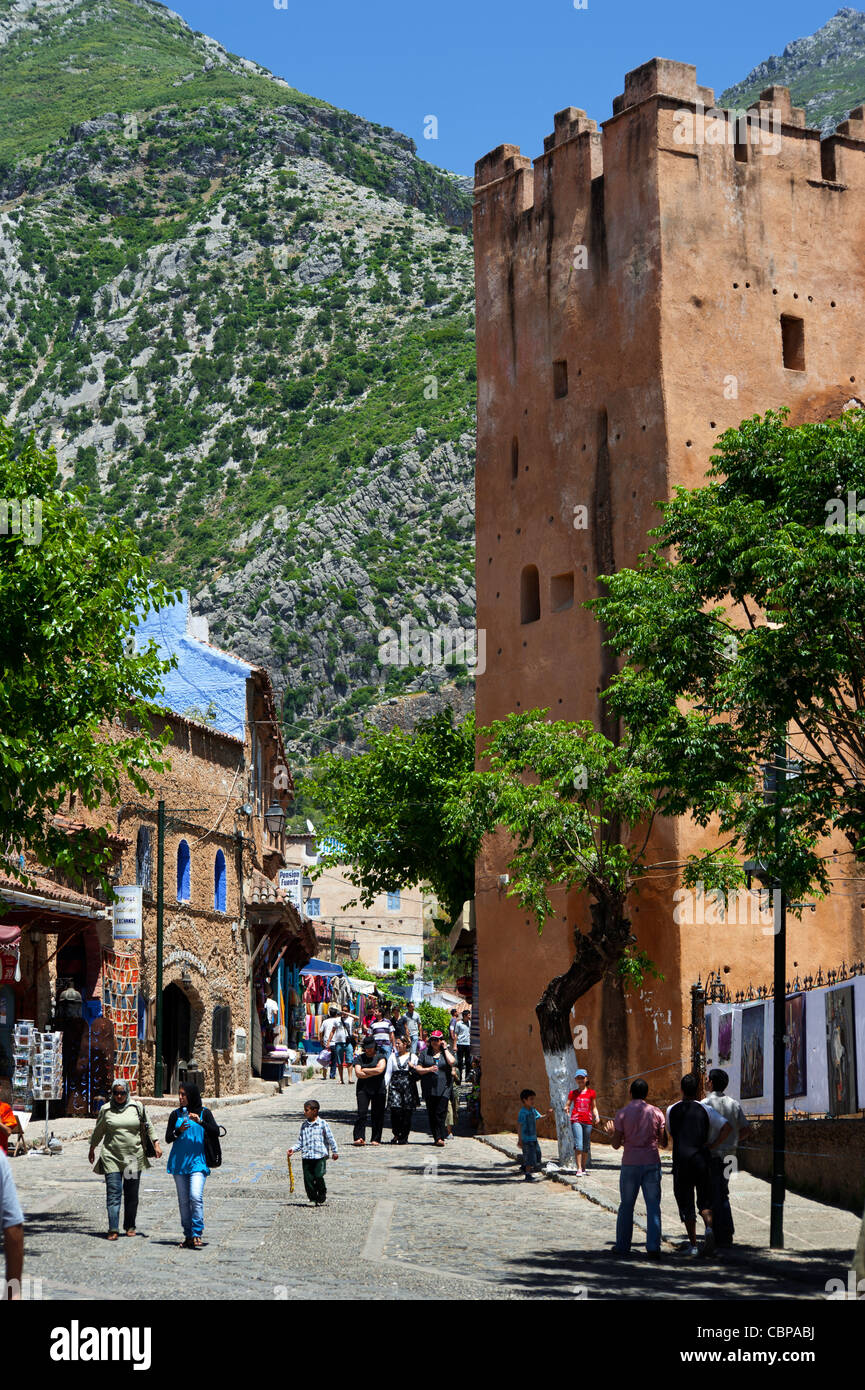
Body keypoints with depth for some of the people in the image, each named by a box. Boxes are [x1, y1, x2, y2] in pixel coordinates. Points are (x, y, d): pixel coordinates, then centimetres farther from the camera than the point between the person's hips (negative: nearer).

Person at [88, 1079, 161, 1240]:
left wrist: (156, 1144, 4)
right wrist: (92, 1150, 22)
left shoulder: (137, 1107, 3)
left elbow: (148, 1127, 11)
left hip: (134, 1156, 1)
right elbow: (98, 1131, 15)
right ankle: (113, 1229, -12)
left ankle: (130, 1226, 19)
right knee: (113, 1193, -9)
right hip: (112, 1157, -1)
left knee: (132, 1194, 7)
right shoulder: (106, 1110, 3)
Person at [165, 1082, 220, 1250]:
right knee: (183, 1200, 5)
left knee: (196, 1197, -17)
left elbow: (216, 1133, -5)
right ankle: (188, 1235, 12)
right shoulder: (176, 1114, 9)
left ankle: (197, 1234, -14)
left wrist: (200, 1122, -18)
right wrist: (179, 1131, -12)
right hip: (179, 1162, 3)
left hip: (198, 1161, -3)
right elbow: (168, 1138, 7)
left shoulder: (204, 1112, 4)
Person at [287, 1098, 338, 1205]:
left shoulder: (323, 1124, -3)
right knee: (308, 1178, 0)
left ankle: (322, 1198, 11)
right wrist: (293, 1149, 0)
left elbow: (330, 1138, 2)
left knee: (319, 1177, -9)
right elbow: (300, 1141, 15)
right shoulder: (304, 1125, 10)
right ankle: (313, 1198, 14)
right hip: (307, 1156, 4)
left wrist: (334, 1152, 4)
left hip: (320, 1156, -4)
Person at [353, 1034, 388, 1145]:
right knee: (361, 1113, -12)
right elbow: (358, 1073, -3)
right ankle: (359, 1137, -16)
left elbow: (380, 1069, -10)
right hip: (363, 1089, 0)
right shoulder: (359, 1058, 11)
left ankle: (375, 1139, 6)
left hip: (378, 1089, 0)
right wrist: (373, 1073, -7)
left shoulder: (381, 1057, 8)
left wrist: (364, 1070, -3)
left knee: (377, 1114, 0)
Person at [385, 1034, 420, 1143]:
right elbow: (388, 1072, 11)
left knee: (407, 1112, -3)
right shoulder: (393, 1056, 14)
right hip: (395, 1085, 1)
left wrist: (413, 1068, -7)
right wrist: (385, 1085, 1)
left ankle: (404, 1136, 7)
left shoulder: (413, 1057, 10)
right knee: (395, 1109, -15)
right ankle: (396, 1134, -1)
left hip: (409, 1086, -1)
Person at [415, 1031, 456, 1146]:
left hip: (443, 1087, -2)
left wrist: (445, 1048, -1)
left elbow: (452, 1062, -10)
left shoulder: (446, 1052, 11)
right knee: (431, 1114, 2)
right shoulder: (425, 1052, 11)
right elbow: (418, 1069, 7)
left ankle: (440, 1138, -12)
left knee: (440, 1113, -11)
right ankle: (436, 1137, 10)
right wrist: (428, 1069, -11)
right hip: (429, 1088, 2)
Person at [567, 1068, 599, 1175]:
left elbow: (594, 1107, 12)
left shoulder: (592, 1093, 9)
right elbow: (568, 1105, 12)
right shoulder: (573, 1093, 9)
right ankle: (579, 1169, -15)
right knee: (578, 1144, -14)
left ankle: (583, 1167, 22)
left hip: (587, 1121, 2)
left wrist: (597, 1116, -4)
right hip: (576, 1120, -2)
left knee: (586, 1146, 8)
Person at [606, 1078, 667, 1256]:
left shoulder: (622, 1113, -2)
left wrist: (611, 1132, 18)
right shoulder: (656, 1112, 2)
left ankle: (623, 1246, 16)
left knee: (626, 1206, 11)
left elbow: (616, 1144, -2)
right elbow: (664, 1143, 3)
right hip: (652, 1163, 0)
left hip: (630, 1164, 0)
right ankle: (653, 1247, -8)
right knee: (653, 1206, 1)